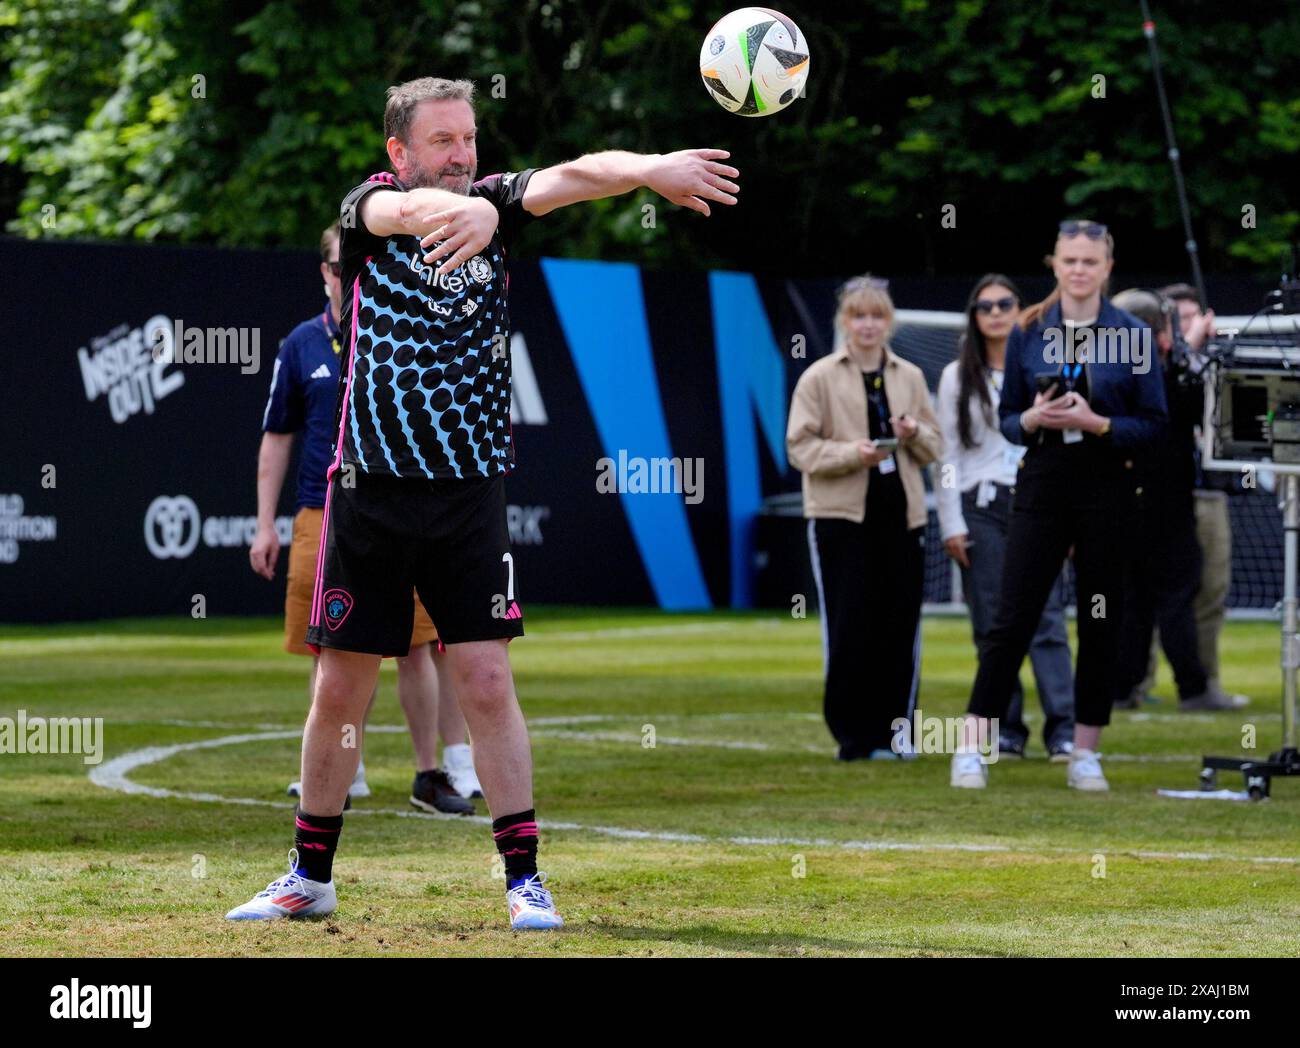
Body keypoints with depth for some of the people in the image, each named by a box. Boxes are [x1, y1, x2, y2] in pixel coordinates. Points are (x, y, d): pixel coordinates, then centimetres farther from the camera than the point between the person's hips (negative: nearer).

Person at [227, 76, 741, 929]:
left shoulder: (492, 203, 3)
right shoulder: (369, 207, -3)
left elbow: (570, 177, -15)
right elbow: (409, 209, -27)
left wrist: (651, 169, -37)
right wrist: (465, 211, -51)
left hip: (470, 492, 1)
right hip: (369, 491, -1)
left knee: (487, 683, -6)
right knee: (340, 691, 6)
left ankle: (524, 878, -1)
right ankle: (311, 877, 20)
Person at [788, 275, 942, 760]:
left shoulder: (910, 377, 12)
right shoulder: (818, 378, 0)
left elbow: (933, 449, 15)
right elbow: (801, 448, -4)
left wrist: (914, 434, -7)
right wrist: (852, 453, -19)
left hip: (901, 515, 3)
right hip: (840, 515, -3)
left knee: (900, 627, 2)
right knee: (849, 630, -4)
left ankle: (891, 729, 12)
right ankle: (854, 734, 2)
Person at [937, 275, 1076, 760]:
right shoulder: (957, 378, 8)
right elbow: (948, 455, 6)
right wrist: (952, 524, -1)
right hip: (981, 506, 1)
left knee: (1046, 618, -8)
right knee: (993, 624, 2)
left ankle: (1063, 729, -11)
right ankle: (1005, 729, 7)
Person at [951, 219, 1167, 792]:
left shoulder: (1133, 335, -1)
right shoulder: (1028, 332, 4)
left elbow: (1153, 423, -1)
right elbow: (1007, 417, 9)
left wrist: (1097, 423, -16)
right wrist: (1033, 419, -13)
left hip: (1107, 487, 0)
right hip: (1042, 486, 0)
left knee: (1100, 621, 4)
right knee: (1012, 617, -4)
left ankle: (1086, 755, 12)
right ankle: (972, 749, -3)